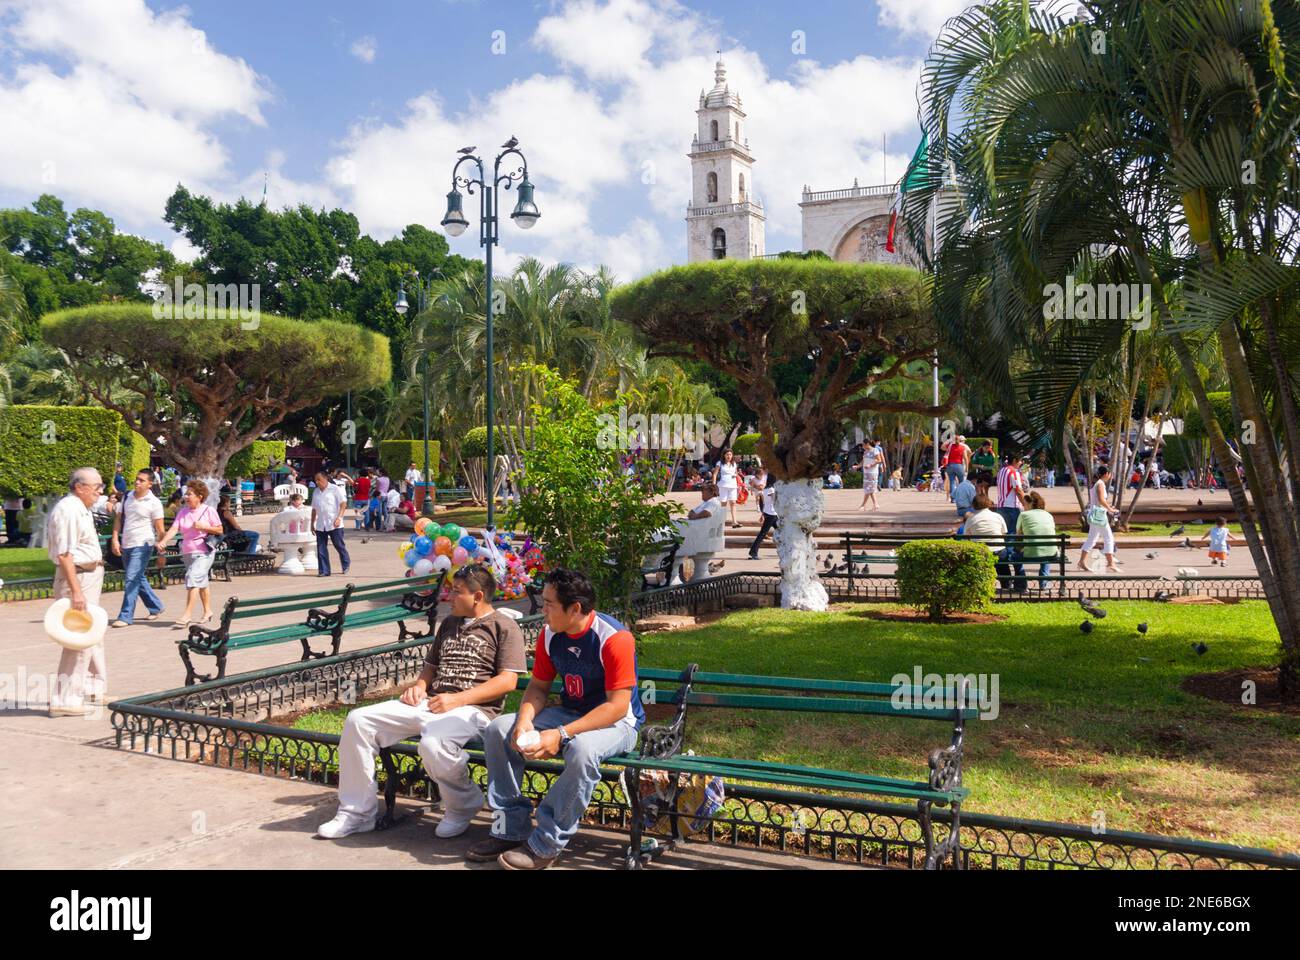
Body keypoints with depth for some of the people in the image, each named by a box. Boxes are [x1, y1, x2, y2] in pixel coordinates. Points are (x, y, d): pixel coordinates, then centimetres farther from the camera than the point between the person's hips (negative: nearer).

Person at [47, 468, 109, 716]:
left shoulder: (80, 509, 14)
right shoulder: (67, 510, -18)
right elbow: (64, 555, -24)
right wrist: (76, 591, -27)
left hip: (89, 577, 11)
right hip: (77, 578, -11)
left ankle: (94, 690, 32)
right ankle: (65, 700, -3)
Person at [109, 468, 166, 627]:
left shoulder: (154, 502, -8)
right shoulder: (127, 497, 7)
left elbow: (159, 528, -7)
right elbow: (118, 518, 11)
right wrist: (115, 539, 0)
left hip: (142, 545, -6)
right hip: (126, 544, 6)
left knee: (131, 579, -11)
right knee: (139, 579, 15)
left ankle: (126, 616, -7)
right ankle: (155, 606, 31)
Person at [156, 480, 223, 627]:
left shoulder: (208, 511, -5)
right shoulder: (182, 512, 6)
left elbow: (219, 530, -2)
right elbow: (174, 528, -6)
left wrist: (203, 527, -17)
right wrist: (163, 541, -22)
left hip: (204, 552, -6)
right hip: (188, 552, 6)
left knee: (193, 579, -19)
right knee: (201, 582, 19)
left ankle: (186, 616, -21)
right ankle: (207, 611, 34)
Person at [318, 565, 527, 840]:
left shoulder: (505, 627, 1)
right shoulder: (449, 623, 25)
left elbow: (508, 681, -8)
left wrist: (458, 699, -15)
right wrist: (418, 686, 9)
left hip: (472, 708, -7)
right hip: (429, 702, 8)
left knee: (433, 743, -39)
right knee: (358, 721, -9)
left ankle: (462, 808, -8)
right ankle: (357, 812, 0)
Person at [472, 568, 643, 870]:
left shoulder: (614, 638, -23)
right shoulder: (550, 635, -3)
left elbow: (618, 706, -25)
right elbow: (538, 686, 6)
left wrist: (561, 735, -31)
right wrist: (524, 720, -17)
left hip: (616, 723, -7)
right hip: (569, 713, 7)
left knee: (582, 749, -39)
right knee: (498, 731, -8)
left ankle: (545, 845, -22)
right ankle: (511, 829, -2)